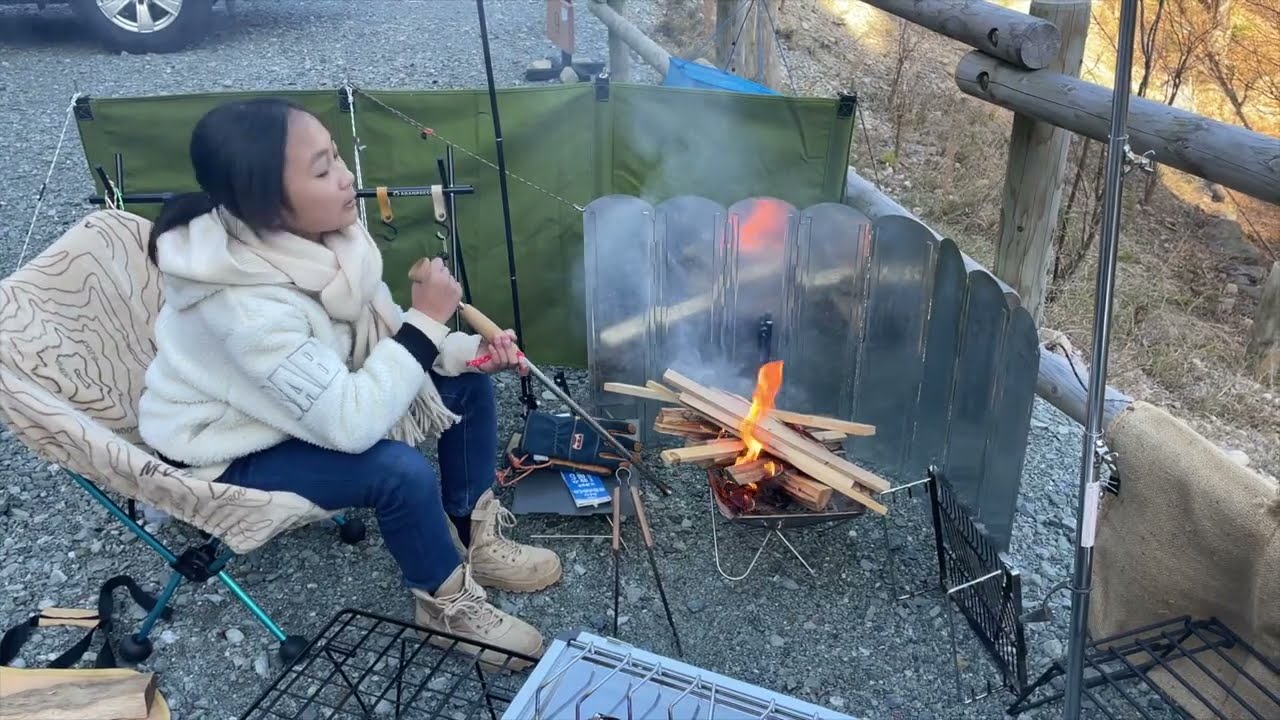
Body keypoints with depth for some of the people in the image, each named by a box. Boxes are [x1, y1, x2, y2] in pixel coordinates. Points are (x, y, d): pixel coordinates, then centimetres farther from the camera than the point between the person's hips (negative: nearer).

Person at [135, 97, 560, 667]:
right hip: (230, 452, -7)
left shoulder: (316, 236, -15)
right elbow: (351, 426, -38)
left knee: (468, 380, -2)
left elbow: (384, 331, -1)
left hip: (317, 400, 8)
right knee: (402, 471, -29)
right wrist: (427, 321, -33)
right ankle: (447, 604, -1)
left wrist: (470, 352, -17)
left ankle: (475, 540, 12)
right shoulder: (246, 304, -38)